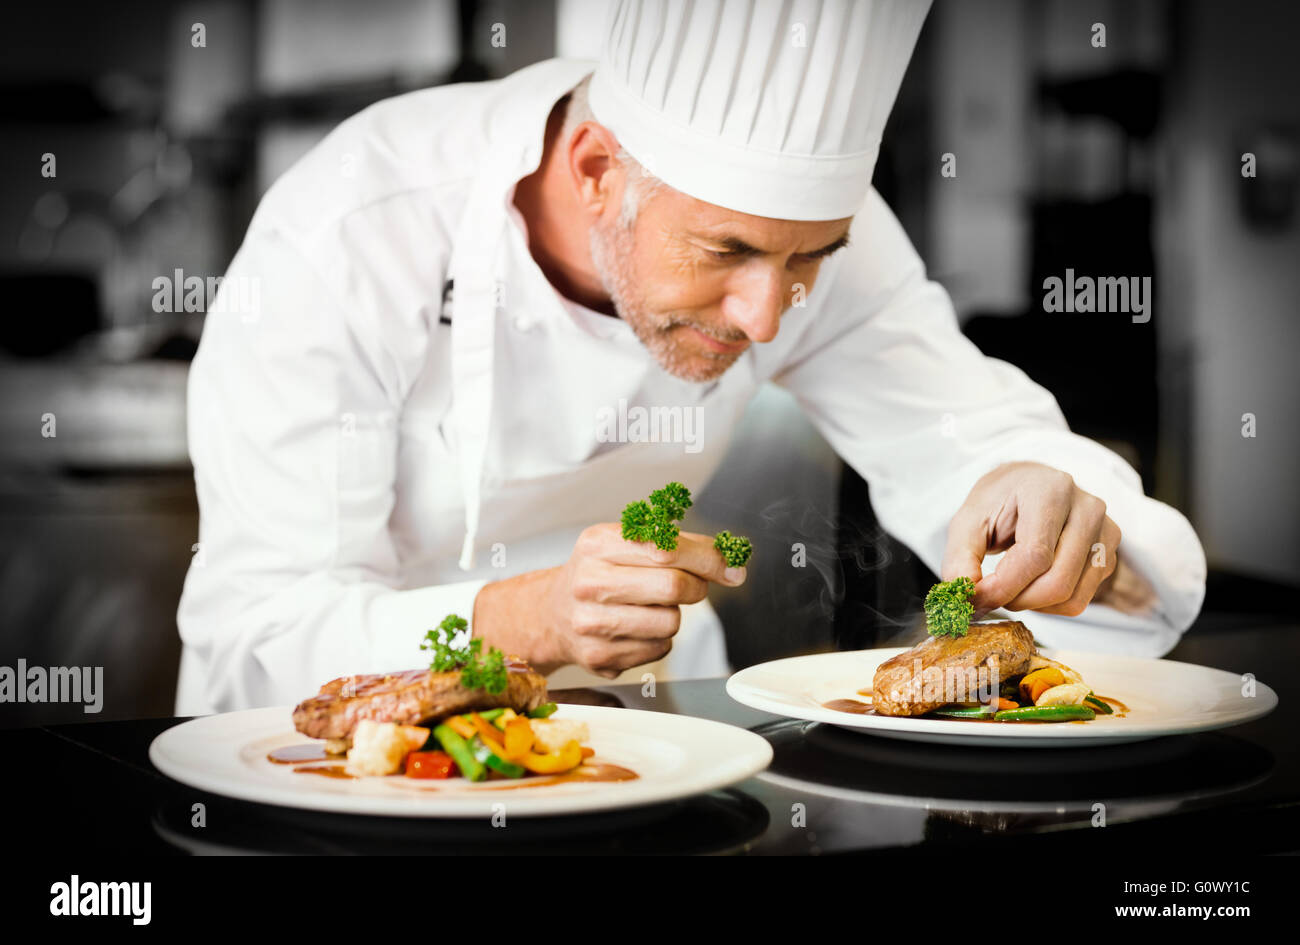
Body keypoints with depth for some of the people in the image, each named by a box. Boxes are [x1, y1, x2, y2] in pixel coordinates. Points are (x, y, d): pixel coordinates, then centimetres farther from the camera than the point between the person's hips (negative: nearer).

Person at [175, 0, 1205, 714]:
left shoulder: (791, 207, -15)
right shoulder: (339, 242, -27)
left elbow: (964, 435, -9)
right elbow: (255, 636, -26)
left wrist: (1039, 494, -32)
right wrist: (524, 622, -43)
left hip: (637, 710, 3)